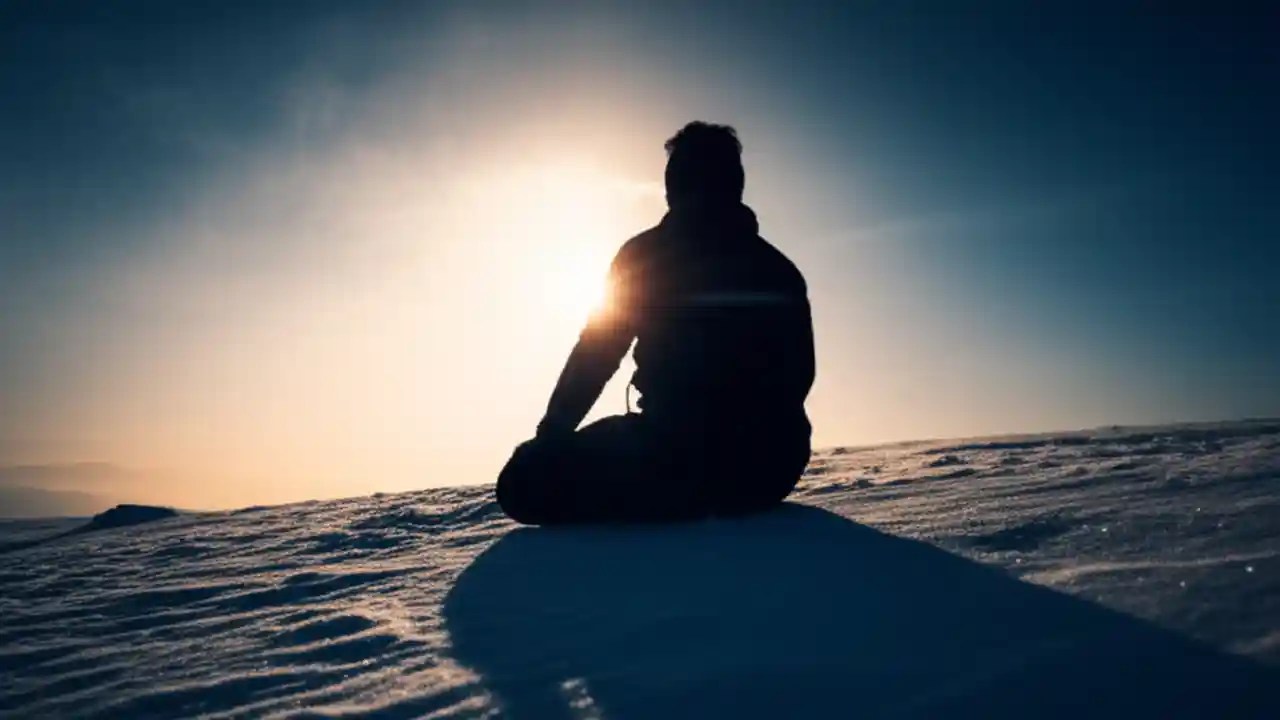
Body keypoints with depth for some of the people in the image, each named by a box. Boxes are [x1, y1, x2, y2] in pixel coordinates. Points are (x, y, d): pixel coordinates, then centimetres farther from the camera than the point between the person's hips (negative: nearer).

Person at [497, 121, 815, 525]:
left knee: (525, 478, 1)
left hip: (683, 455, -6)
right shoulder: (781, 270, 14)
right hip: (773, 465, 7)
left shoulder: (643, 254, 1)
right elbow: (798, 374, 20)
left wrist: (550, 438, 15)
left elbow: (593, 357, 4)